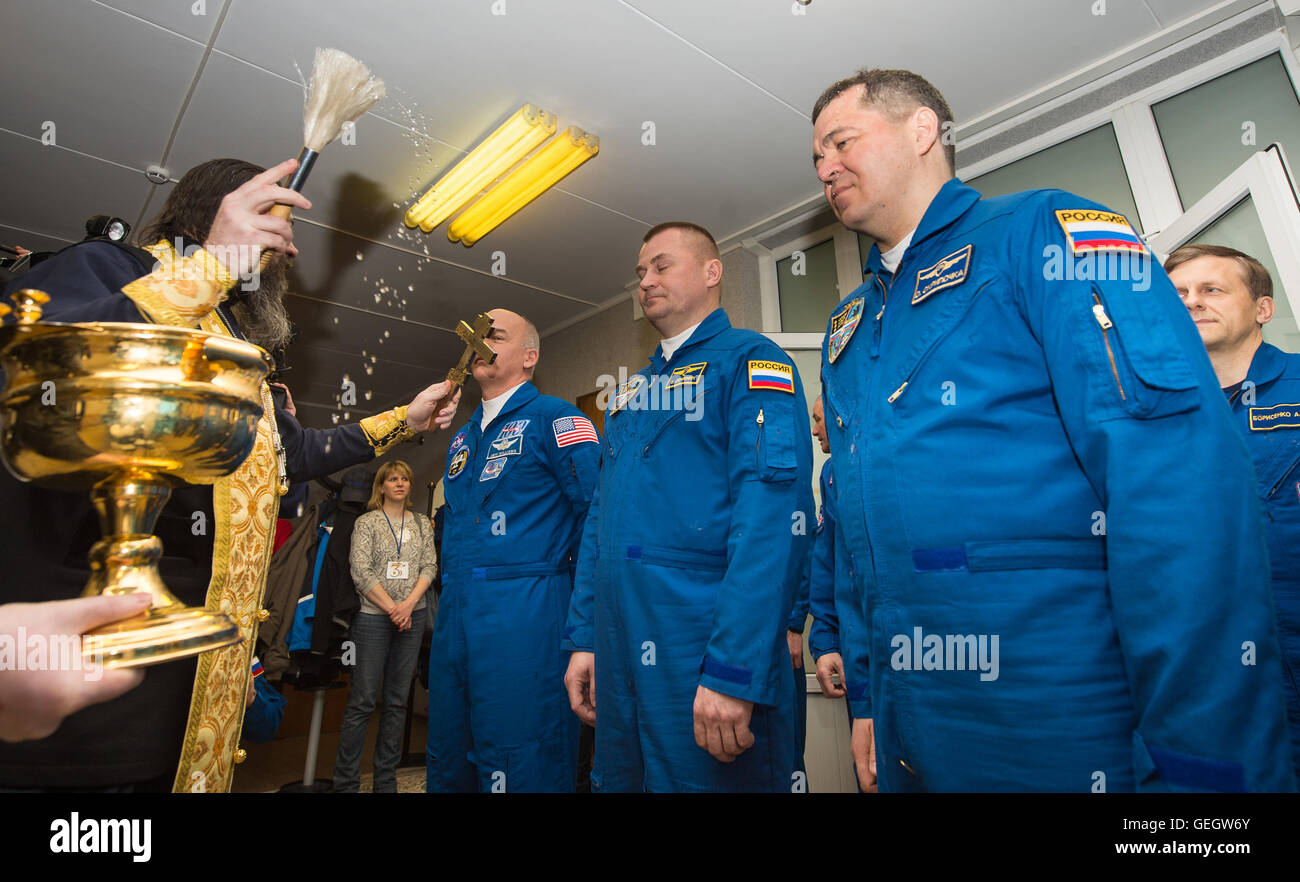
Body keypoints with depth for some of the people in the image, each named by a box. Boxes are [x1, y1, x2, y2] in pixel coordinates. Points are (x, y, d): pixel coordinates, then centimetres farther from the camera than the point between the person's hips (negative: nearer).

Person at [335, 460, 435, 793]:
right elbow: (361, 572, -6)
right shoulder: (366, 522, 1)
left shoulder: (422, 523, 10)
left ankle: (386, 780, 19)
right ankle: (345, 781, 12)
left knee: (397, 702, 8)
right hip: (373, 617, -3)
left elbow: (429, 567, 5)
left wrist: (409, 603, -9)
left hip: (411, 617, 3)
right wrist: (392, 608, -10)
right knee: (362, 701, -1)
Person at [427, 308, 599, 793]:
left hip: (523, 614, -8)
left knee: (521, 768, 2)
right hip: (456, 615, 8)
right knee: (448, 763, 20)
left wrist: (557, 564, -7)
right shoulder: (462, 437, 19)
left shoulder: (554, 418, -6)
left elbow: (597, 504, -14)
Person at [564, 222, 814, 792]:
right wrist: (583, 638, 11)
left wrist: (732, 670, -23)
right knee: (617, 779, 21)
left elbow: (774, 515, -18)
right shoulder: (630, 390, 16)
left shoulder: (750, 362, -6)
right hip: (618, 659, 7)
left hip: (704, 651, -7)